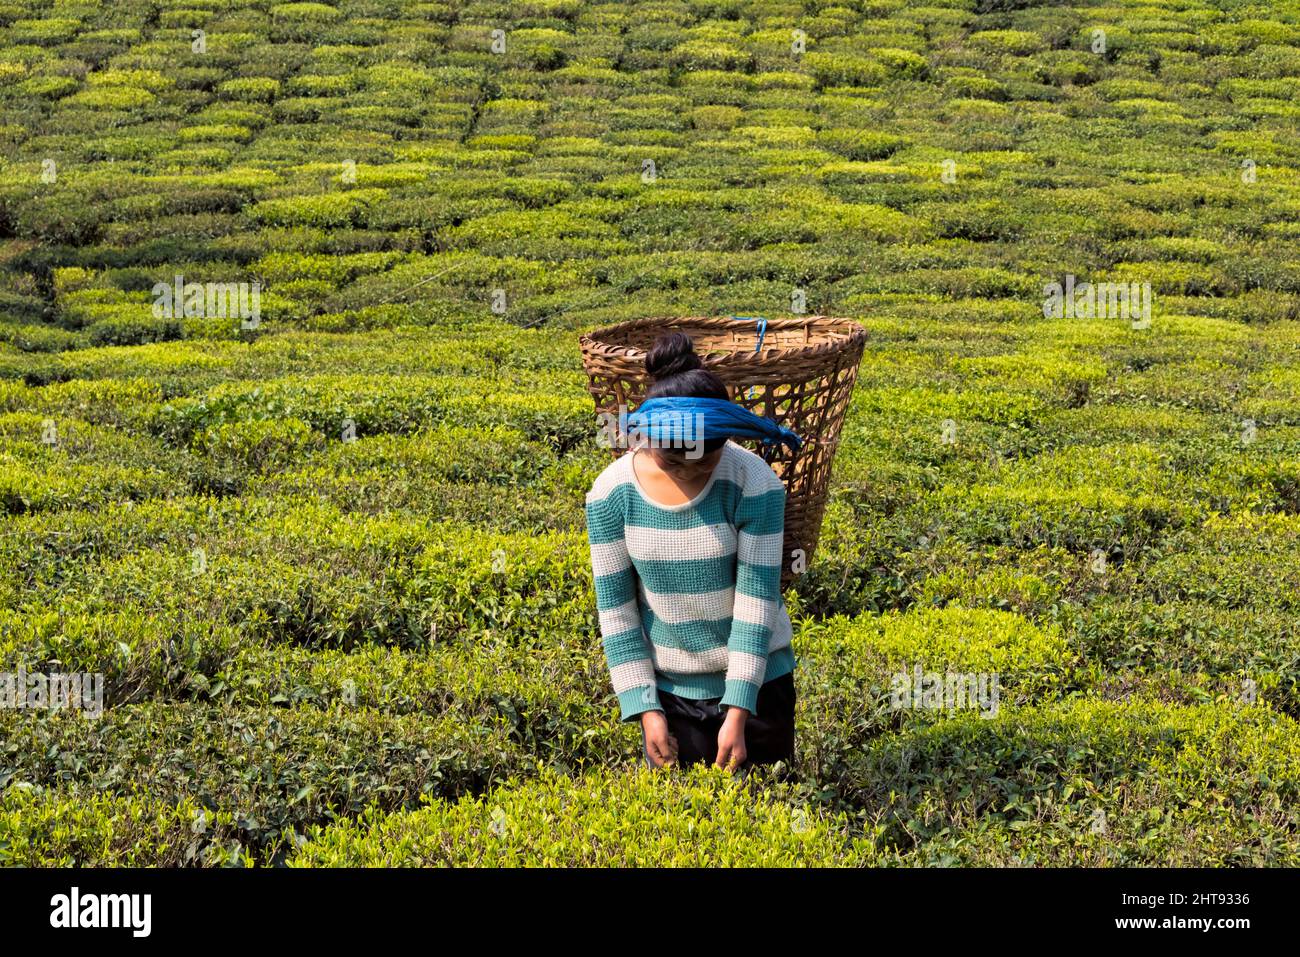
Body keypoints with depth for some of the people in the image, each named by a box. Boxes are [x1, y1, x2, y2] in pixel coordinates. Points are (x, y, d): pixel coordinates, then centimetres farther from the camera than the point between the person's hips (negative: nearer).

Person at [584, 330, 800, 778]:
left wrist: (738, 713, -20)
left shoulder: (755, 483, -18)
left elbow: (757, 599, -17)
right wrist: (646, 709, -9)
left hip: (754, 680, -1)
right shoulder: (611, 493, -12)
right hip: (667, 689, 1)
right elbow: (615, 607, -6)